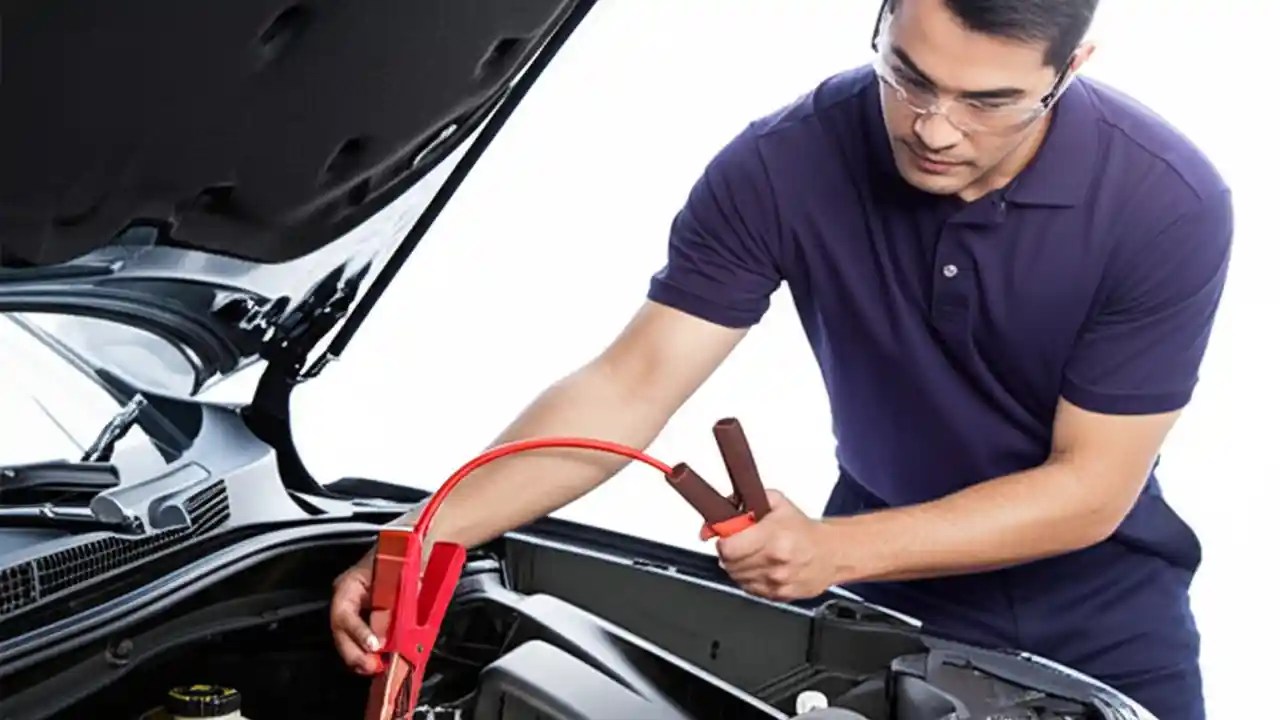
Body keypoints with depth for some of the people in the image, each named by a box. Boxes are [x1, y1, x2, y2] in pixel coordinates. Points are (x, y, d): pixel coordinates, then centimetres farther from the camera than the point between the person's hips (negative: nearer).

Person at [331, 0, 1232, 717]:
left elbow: (1090, 489, -24)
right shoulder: (783, 165, -24)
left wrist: (835, 550, -34)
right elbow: (630, 386, -23)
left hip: (1096, 602, 0)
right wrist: (433, 533, -37)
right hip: (891, 578, 0)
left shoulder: (1168, 203, -27)